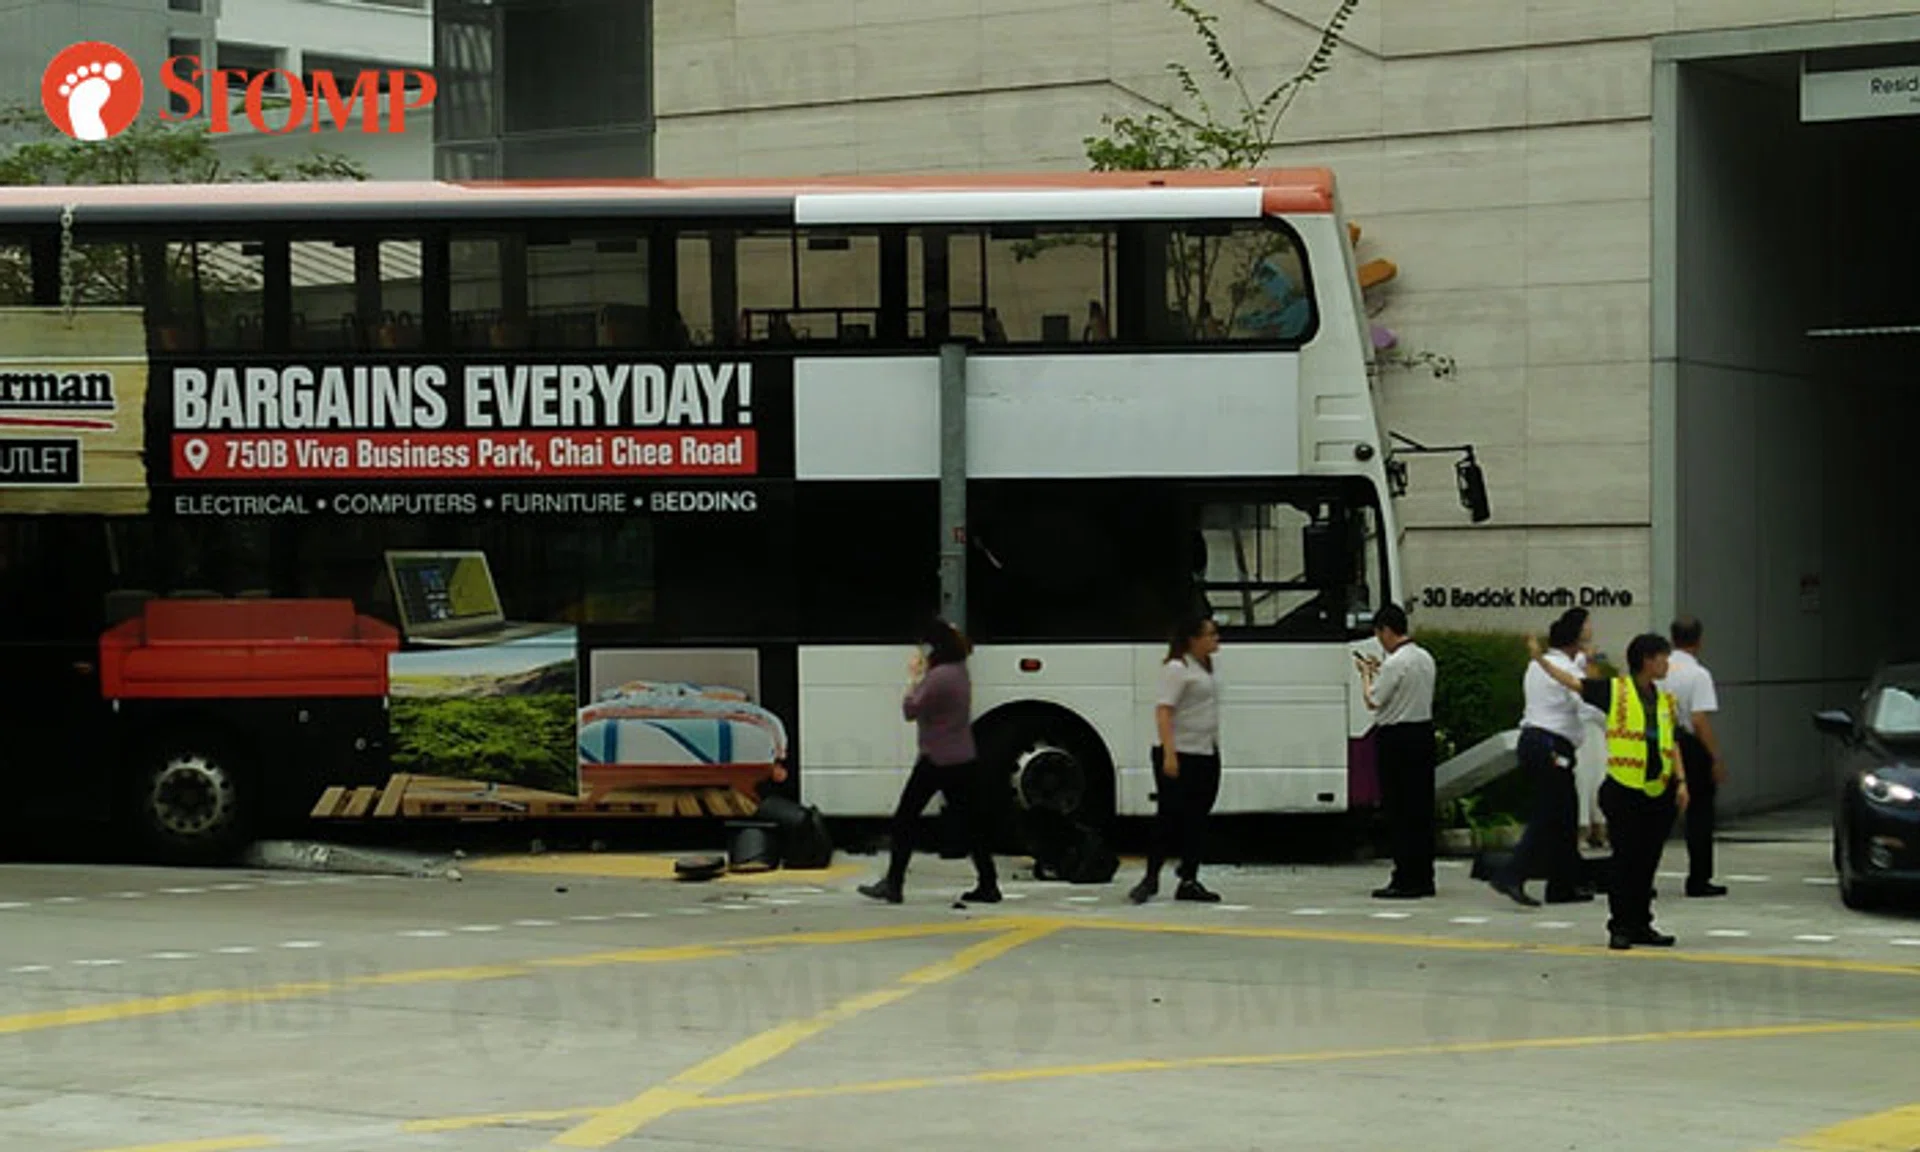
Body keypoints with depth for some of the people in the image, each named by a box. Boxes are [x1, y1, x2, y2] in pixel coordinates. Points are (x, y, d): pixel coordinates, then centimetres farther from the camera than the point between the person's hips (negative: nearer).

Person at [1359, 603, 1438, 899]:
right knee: (1422, 810, 11)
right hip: (1424, 733, 8)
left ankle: (1406, 880, -4)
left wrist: (1366, 675, 3)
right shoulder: (1425, 658, 10)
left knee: (1400, 811, -4)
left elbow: (1373, 701, -13)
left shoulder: (1395, 663, -17)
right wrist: (1379, 672, 18)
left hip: (1397, 739, -8)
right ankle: (1423, 877, 15)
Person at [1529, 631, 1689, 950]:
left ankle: (1641, 925, 19)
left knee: (1648, 862, 9)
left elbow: (1673, 744, 13)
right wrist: (1540, 659, -14)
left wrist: (1681, 781, 3)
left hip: (1659, 793, 5)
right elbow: (1573, 682, -6)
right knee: (1625, 860, -3)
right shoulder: (1615, 691, -2)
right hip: (1623, 792, -5)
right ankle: (1619, 927, 4)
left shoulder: (1666, 701, 13)